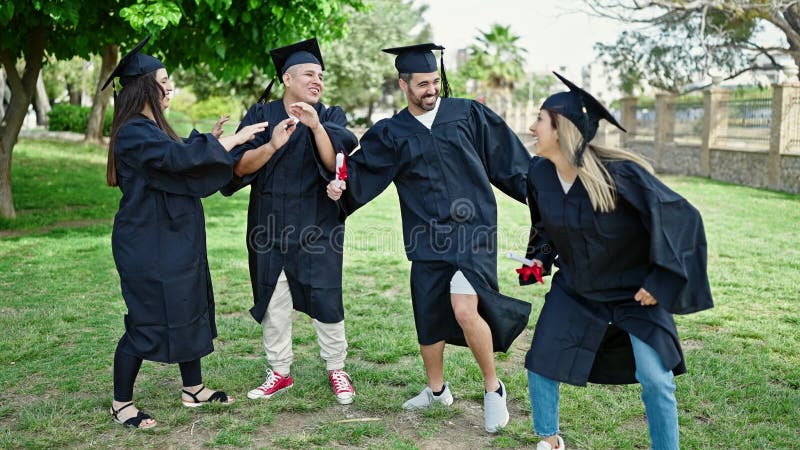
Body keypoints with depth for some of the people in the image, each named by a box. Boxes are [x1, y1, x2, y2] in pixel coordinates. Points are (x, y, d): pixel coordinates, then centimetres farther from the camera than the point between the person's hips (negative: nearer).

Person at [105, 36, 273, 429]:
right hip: (148, 245, -10)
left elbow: (174, 164, 22)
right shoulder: (133, 132, -18)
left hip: (173, 241, 10)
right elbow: (178, 158, -30)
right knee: (147, 323, -2)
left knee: (191, 309, 14)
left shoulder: (151, 128, 13)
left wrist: (205, 140, 11)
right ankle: (121, 404, 14)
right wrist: (232, 139, -24)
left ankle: (193, 389, 26)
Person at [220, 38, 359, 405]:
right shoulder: (260, 115, 4)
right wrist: (273, 144, -24)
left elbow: (334, 163, -13)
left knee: (324, 300, -1)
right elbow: (240, 167, -7)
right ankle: (279, 371, 22)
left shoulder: (330, 118, 4)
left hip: (317, 226, -1)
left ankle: (336, 369, 17)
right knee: (273, 302, 7)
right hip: (270, 225, 1)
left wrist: (316, 126, -27)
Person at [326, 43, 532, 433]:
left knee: (464, 310, -20)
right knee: (428, 317, 11)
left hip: (472, 230, -3)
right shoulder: (389, 134, 7)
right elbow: (362, 172, -3)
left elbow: (507, 160, 6)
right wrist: (342, 186, -24)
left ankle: (493, 387, 3)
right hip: (426, 239, 3)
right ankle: (436, 389, 36)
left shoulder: (468, 114, 3)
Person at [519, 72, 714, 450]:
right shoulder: (540, 173, -10)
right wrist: (541, 257, -2)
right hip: (574, 290, 5)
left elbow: (681, 217, -22)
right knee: (540, 362, 4)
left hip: (634, 291, -5)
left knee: (655, 380, -9)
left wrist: (660, 280, -22)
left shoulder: (619, 173, -29)